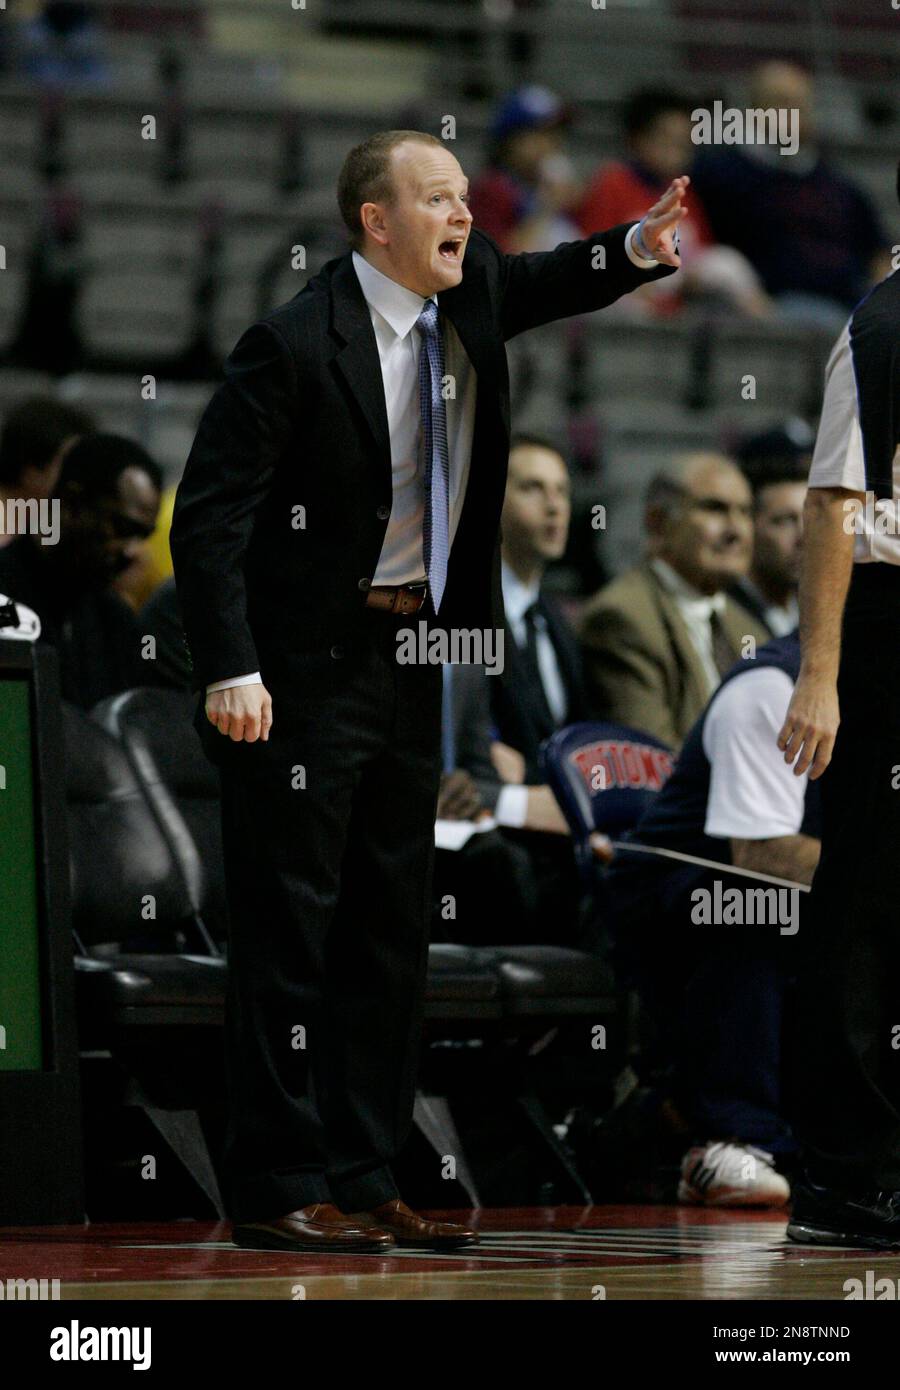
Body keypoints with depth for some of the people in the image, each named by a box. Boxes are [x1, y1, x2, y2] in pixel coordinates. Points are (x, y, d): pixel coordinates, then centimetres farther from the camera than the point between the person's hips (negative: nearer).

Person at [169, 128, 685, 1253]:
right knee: (290, 929, -4)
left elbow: (548, 284, 22)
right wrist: (229, 672, -23)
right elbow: (209, 515, -16)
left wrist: (635, 251, -2)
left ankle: (363, 1182, 17)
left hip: (412, 655, 8)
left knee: (391, 932, 10)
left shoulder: (471, 295, 3)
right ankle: (278, 1192, 0)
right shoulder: (296, 344, -16)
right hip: (303, 669, -8)